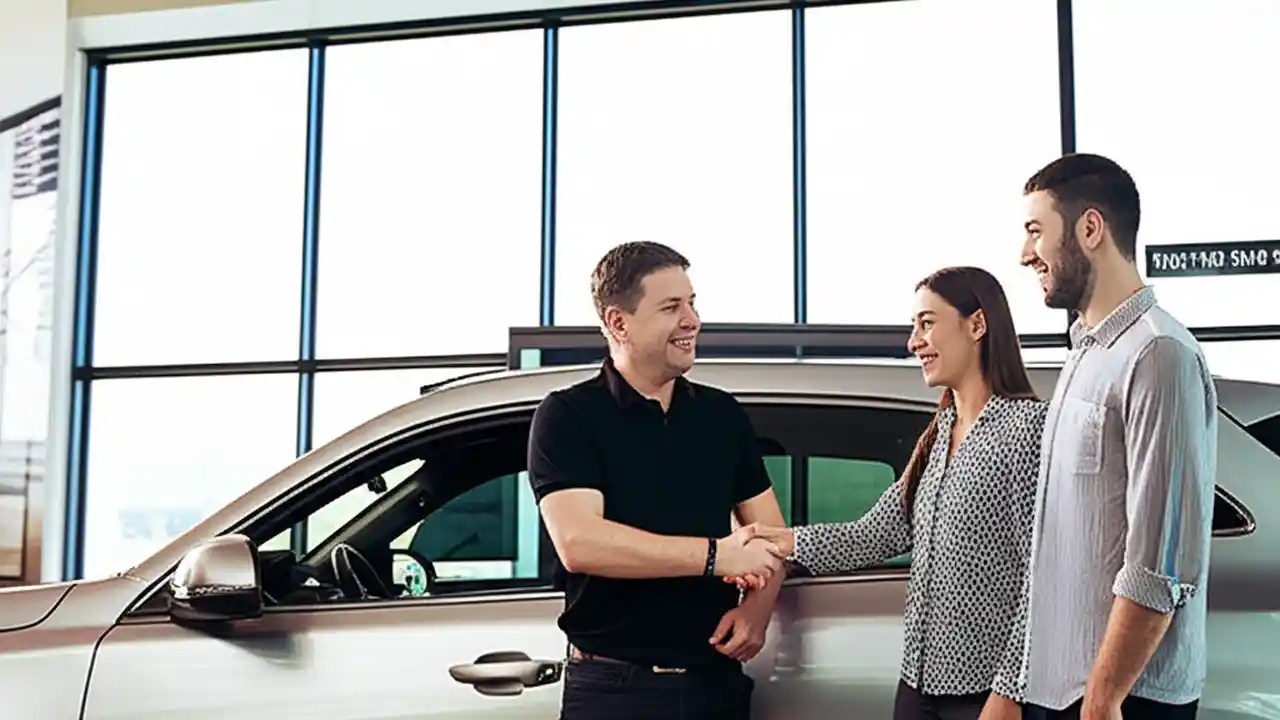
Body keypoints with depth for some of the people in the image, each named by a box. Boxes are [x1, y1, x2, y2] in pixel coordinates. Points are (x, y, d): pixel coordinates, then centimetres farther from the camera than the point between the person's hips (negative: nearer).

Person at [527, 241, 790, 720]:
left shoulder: (724, 414, 9)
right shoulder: (567, 416, -6)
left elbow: (769, 531, 13)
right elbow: (578, 543, -20)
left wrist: (757, 609, -7)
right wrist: (716, 555, -20)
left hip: (716, 678, 4)